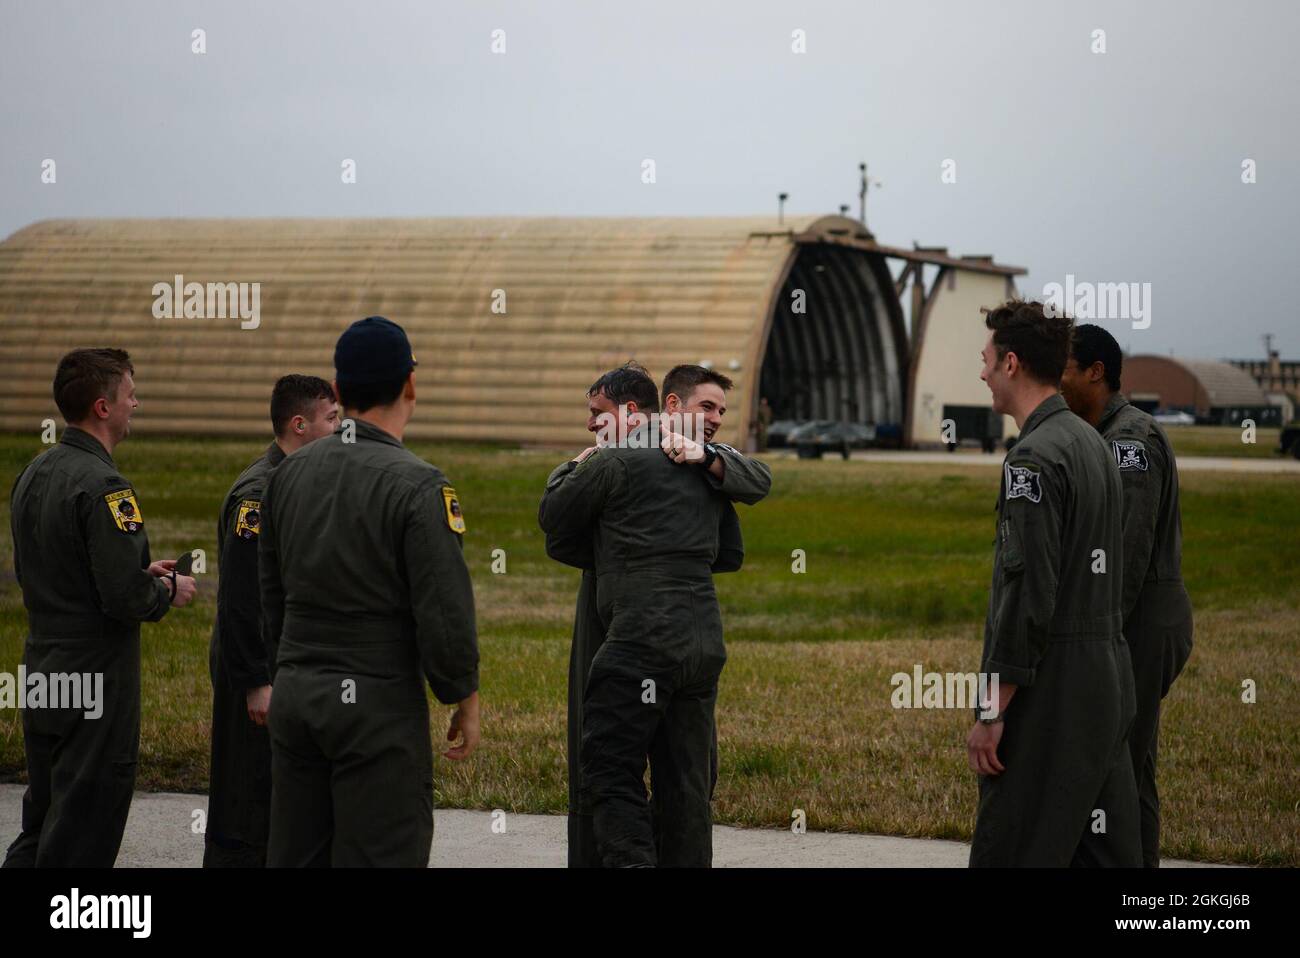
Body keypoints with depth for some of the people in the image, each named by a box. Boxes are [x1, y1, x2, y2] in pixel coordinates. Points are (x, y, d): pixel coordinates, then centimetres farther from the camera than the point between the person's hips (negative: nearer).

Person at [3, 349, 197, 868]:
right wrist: (168, 592, -3)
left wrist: (140, 571, 16)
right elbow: (125, 598, -25)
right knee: (81, 843, 0)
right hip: (95, 686, -9)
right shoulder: (102, 486, -20)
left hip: (42, 675, 9)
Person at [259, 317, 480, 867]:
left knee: (294, 855, 12)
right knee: (382, 856, -2)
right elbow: (445, 611, -15)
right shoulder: (418, 486, -14)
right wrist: (464, 701, -3)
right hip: (379, 705, -6)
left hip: (294, 698, 6)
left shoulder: (288, 474, 6)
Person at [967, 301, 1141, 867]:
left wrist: (992, 712, -18)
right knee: (1107, 848, 10)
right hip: (1108, 678, 9)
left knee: (1011, 850, -6)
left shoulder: (1034, 459, -15)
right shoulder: (1093, 444, 14)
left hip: (1051, 689, -9)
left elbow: (1029, 591, -21)